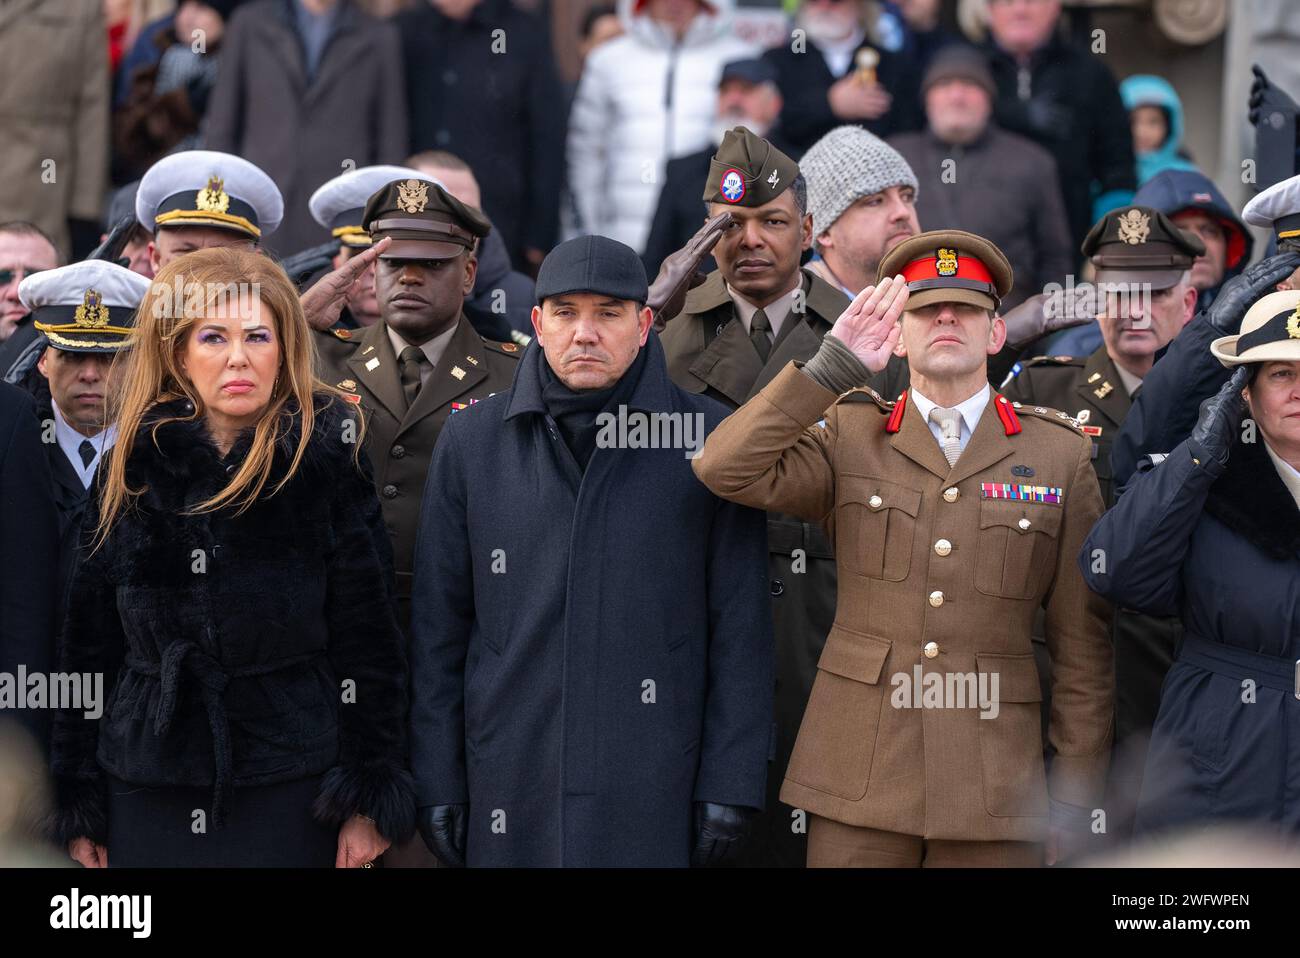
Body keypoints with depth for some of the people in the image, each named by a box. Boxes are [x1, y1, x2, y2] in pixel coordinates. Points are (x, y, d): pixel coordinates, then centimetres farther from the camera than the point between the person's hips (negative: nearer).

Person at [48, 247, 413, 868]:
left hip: (291, 792, -2)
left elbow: (367, 637, -2)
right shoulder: (133, 471, 5)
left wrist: (368, 800, -6)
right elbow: (88, 642, 9)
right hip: (148, 790, 2)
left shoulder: (326, 460, -1)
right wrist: (80, 809, 6)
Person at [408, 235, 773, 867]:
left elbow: (740, 628, 0)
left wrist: (729, 785, -5)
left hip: (654, 796, -1)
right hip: (510, 799, 2)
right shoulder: (471, 442, 6)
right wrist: (436, 784, 3)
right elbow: (439, 625, 8)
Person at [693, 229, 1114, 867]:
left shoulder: (1061, 455, 7)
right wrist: (835, 364, -12)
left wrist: (1076, 793, 3)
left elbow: (1084, 641, 6)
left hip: (991, 785, 0)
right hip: (858, 770, 0)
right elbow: (724, 470, -10)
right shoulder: (848, 437, 8)